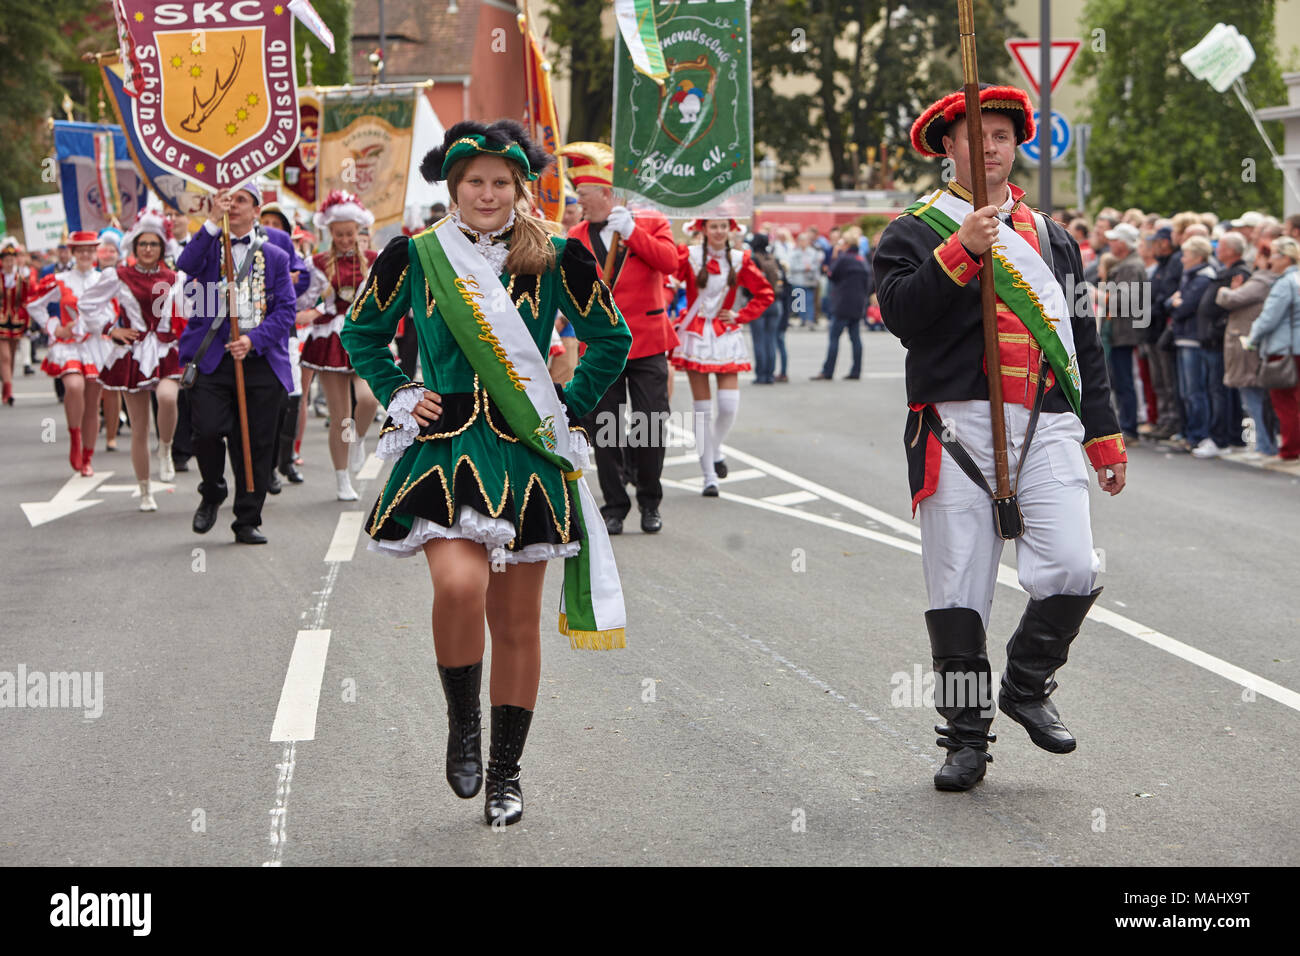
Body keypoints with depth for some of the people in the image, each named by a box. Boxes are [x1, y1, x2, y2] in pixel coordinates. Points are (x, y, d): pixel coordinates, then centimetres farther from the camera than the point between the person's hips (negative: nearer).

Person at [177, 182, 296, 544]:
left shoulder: (275, 256, 14)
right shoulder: (209, 245, 12)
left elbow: (285, 311, 6)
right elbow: (186, 266, -12)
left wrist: (253, 340, -10)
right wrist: (213, 222, -16)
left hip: (261, 362, 1)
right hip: (212, 359, -1)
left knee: (256, 443, 1)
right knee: (207, 430, -16)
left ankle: (248, 520, 13)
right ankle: (211, 495, 13)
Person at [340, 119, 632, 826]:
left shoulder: (556, 260, 1)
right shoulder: (414, 256, 1)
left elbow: (610, 340, 15)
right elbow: (362, 332, 17)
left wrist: (568, 408, 8)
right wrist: (399, 394, 5)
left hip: (525, 453, 1)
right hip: (444, 447, -1)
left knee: (517, 621, 6)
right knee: (459, 584, -25)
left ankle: (505, 773, 19)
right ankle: (462, 722, 0)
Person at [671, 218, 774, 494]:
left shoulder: (740, 260, 4)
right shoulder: (689, 256, -2)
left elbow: (765, 294, 10)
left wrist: (741, 315, 1)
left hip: (726, 336, 1)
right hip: (695, 335, -1)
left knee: (729, 405, -11)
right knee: (703, 408, 0)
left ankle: (716, 451, 20)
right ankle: (709, 476, 6)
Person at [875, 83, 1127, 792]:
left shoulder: (1051, 237, 21)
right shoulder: (914, 231, 8)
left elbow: (1084, 343, 23)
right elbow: (901, 314, -10)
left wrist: (1105, 435, 20)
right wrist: (960, 251, -19)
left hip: (1049, 426, 3)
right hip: (958, 427, -3)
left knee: (1072, 572, -13)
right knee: (958, 589, -2)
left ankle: (1026, 684, 13)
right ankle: (965, 735, 11)